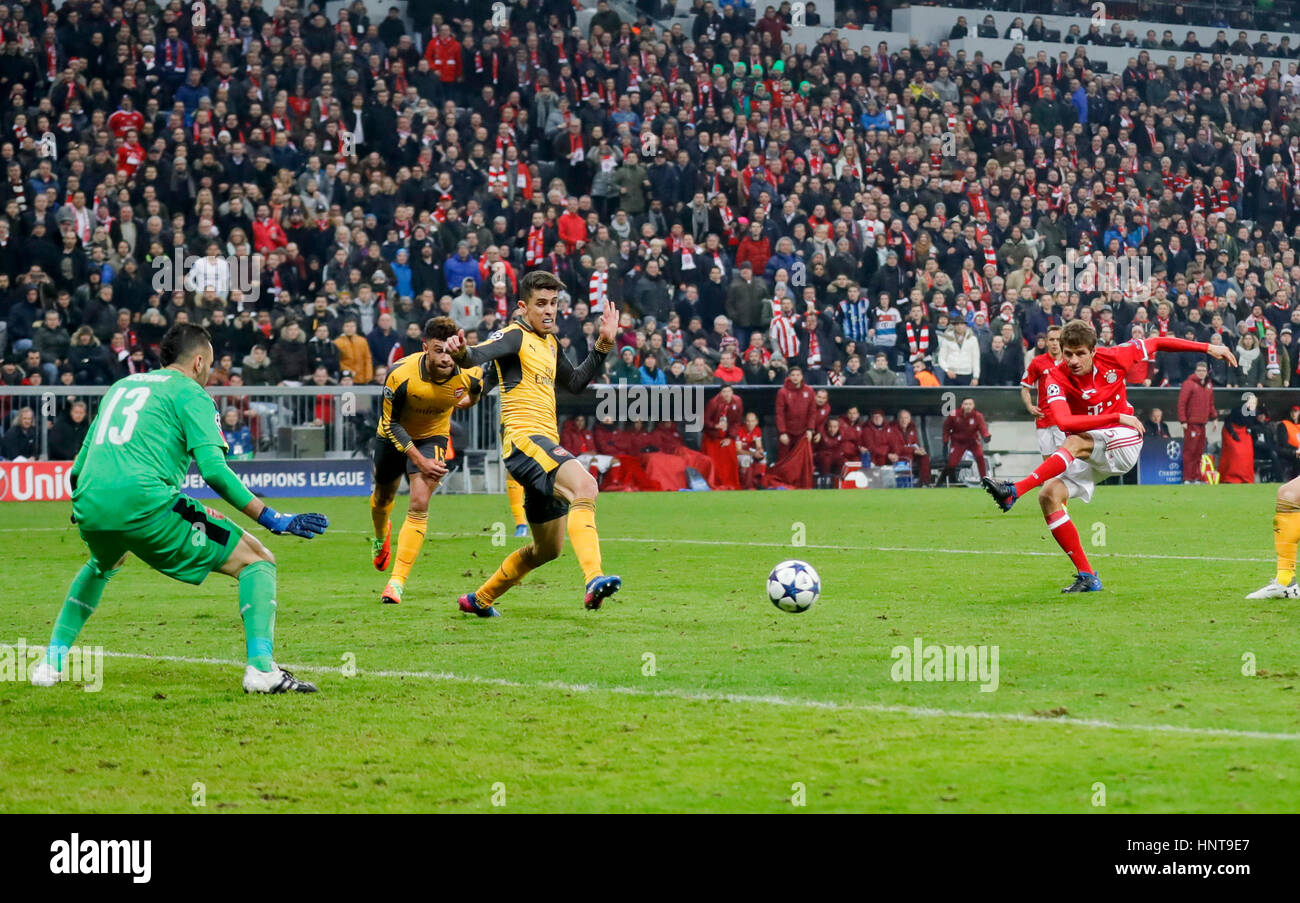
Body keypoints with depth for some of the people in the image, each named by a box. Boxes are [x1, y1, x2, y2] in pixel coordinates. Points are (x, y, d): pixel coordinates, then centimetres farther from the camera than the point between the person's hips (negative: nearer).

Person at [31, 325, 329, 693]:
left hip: (89, 510, 7)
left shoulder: (120, 386, 28)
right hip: (146, 504, -7)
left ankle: (52, 661, 32)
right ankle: (261, 667, -15)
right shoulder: (190, 393, 8)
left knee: (103, 564, 42)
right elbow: (213, 469, -8)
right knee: (257, 560, 3)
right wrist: (272, 519, -5)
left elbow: (78, 470, 29)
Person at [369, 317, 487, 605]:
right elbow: (390, 423, -23)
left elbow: (475, 393, 2)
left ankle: (398, 582, -17)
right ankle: (381, 537, 57)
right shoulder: (401, 374, -34)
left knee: (419, 505, -17)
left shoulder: (469, 373, -27)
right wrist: (420, 460, -27)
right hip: (395, 437, 0)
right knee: (383, 498, 20)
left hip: (433, 436, 0)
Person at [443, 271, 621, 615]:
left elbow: (576, 382, 32)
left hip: (546, 444, 10)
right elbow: (480, 355, -23)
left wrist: (603, 345, 22)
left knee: (548, 548, 15)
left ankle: (479, 599, 31)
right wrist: (460, 353, -46)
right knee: (584, 485, -35)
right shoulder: (515, 335, -5)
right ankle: (594, 579, -51)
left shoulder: (549, 342, 21)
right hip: (524, 437, -10)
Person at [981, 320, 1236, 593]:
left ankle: (1014, 492, -44)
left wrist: (1208, 348, 10)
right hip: (1087, 456, 3)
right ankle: (1087, 577, -12)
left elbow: (1157, 343, 6)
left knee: (1075, 443, -33)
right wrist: (1117, 417, -33)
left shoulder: (1112, 358, -10)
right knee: (1049, 496, -18)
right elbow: (1063, 421, -30)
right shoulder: (1057, 378, -13)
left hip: (1123, 444, -3)